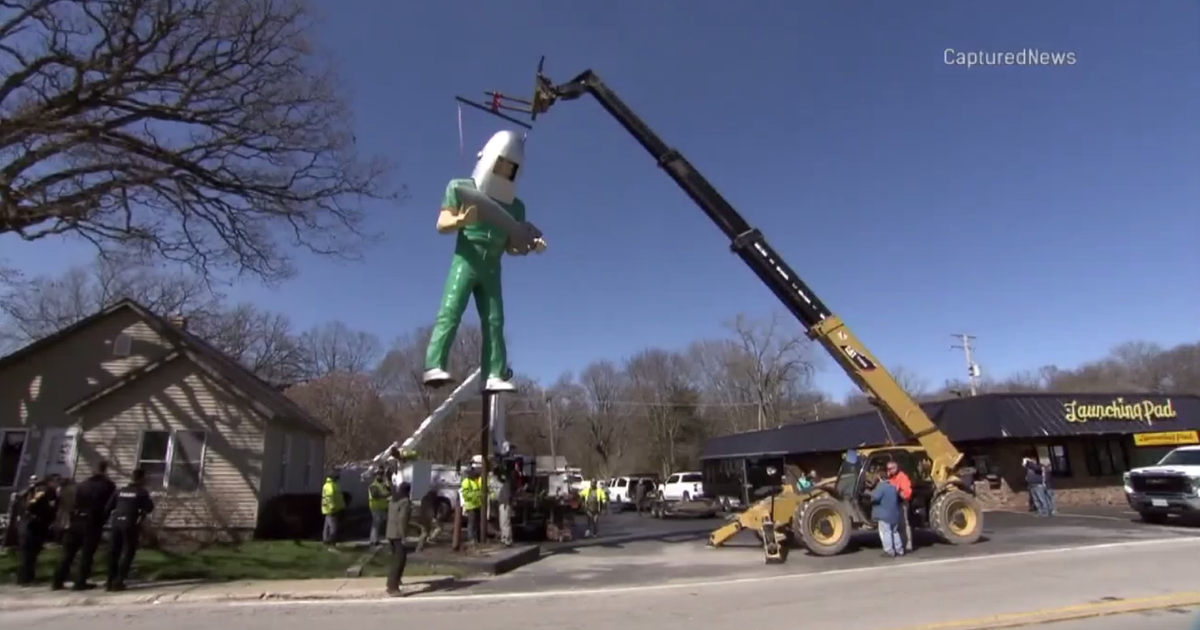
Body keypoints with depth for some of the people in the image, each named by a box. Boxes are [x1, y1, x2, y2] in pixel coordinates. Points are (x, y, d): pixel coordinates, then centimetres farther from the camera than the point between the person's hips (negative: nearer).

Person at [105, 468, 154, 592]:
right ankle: (118, 582, -3)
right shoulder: (142, 492, 0)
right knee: (128, 552, 2)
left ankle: (110, 581, 15)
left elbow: (108, 507, 11)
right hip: (131, 524, -5)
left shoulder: (120, 491, 13)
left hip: (117, 523, 5)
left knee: (113, 552, 13)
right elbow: (149, 508, -2)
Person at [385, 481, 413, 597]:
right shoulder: (405, 501, -15)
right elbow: (402, 520, -22)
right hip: (399, 534, -9)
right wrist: (404, 536, -21)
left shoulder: (392, 499, 11)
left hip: (390, 533, 9)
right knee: (399, 560, -4)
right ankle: (392, 588, -6)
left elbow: (391, 517, 15)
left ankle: (392, 582, 36)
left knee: (396, 558, 23)